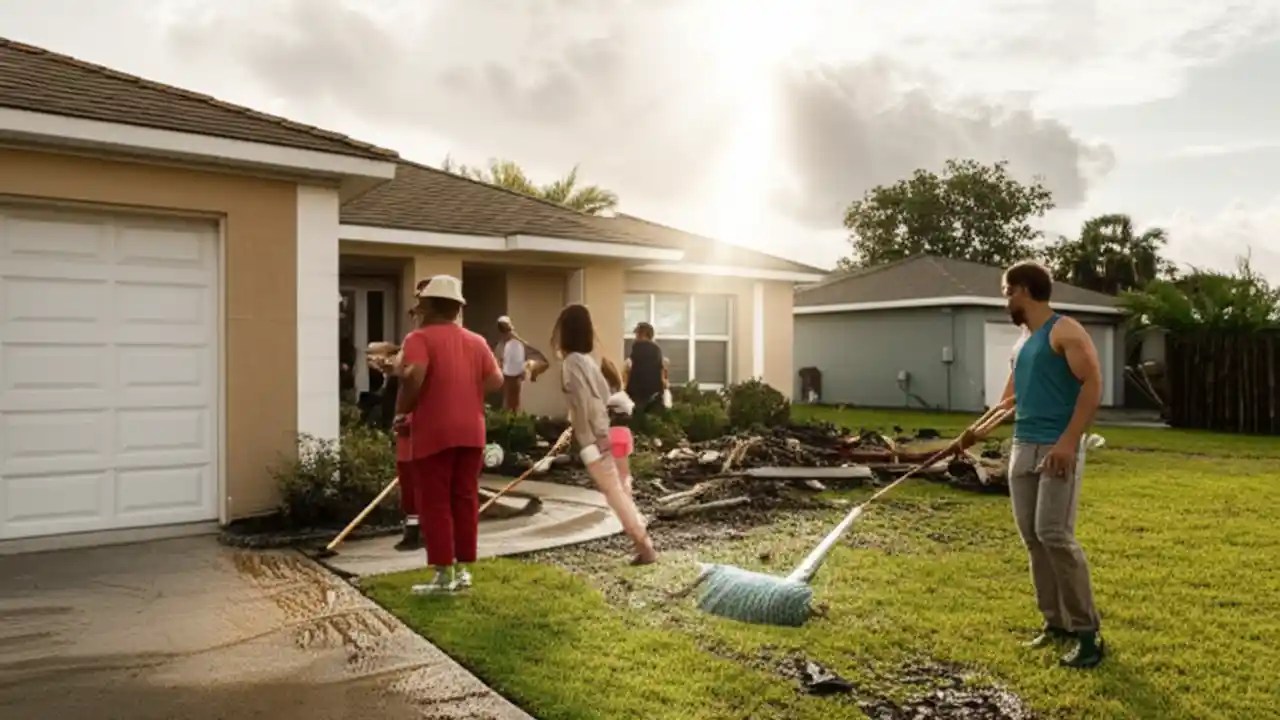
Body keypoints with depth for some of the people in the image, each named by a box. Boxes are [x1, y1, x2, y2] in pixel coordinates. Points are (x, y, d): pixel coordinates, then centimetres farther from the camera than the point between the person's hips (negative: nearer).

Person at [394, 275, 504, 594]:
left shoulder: (420, 338, -6)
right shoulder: (477, 341, 12)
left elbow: (414, 376, -22)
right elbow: (496, 380, 5)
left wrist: (402, 412, -9)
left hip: (434, 432, -5)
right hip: (471, 431, 5)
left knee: (434, 503, 2)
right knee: (465, 499, 11)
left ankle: (444, 573, 3)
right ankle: (463, 569, 16)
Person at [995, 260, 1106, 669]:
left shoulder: (1064, 332, -7)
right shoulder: (1020, 343, 19)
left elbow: (1093, 384, -16)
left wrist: (1068, 441, -23)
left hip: (1058, 448, -9)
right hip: (1022, 448, 9)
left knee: (1054, 535, -14)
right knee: (1032, 537, 7)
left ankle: (1088, 632, -3)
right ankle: (1056, 623, 17)